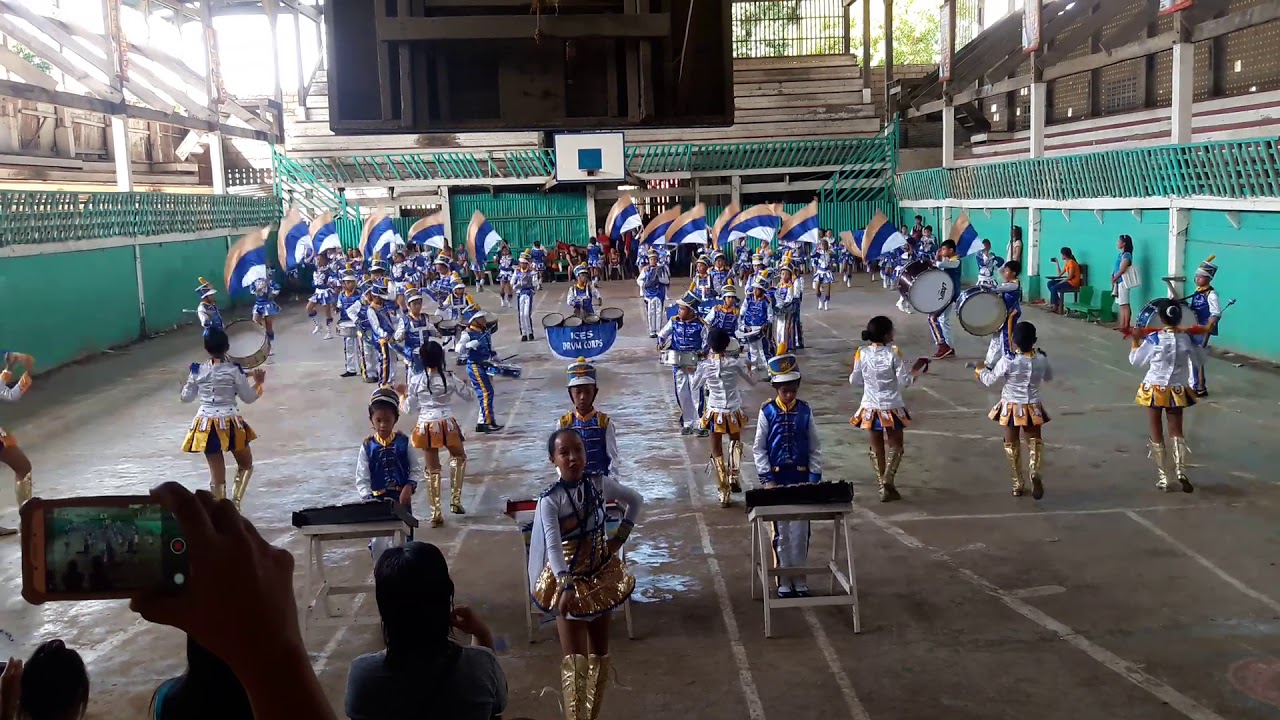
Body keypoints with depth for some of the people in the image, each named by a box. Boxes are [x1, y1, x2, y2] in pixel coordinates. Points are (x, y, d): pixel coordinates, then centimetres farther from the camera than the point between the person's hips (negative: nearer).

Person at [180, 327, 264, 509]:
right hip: (229, 424, -3)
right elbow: (249, 397, -2)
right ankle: (235, 501, 5)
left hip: (206, 426, 3)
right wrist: (258, 383, 15)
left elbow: (186, 397, 11)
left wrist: (185, 384, 30)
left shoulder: (197, 371, -2)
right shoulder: (234, 370, -10)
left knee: (217, 475, 10)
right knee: (246, 465, 20)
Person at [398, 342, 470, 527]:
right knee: (459, 456, 26)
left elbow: (409, 409, 2)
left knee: (432, 469, 11)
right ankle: (455, 501, 20)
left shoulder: (415, 380, -4)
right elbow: (467, 395, 11)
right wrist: (463, 384, 31)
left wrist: (401, 394, 20)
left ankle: (436, 515, 14)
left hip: (426, 427, 1)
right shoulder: (449, 378, -3)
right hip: (447, 424, 0)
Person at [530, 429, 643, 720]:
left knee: (600, 654, 14)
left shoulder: (600, 484, -7)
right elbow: (553, 545, -33)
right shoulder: (550, 499, -21)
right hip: (568, 580, -4)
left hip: (601, 575, 5)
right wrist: (566, 585, -47)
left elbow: (636, 501, 11)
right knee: (575, 659, -6)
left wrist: (621, 536, 0)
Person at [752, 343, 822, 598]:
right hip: (777, 479, -1)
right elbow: (758, 448, -3)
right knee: (781, 533, 6)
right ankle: (784, 581, 16)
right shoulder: (767, 412, -4)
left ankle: (800, 579, 19)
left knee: (801, 532, 7)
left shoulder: (805, 411, 0)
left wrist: (815, 476, -4)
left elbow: (815, 447, 4)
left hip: (802, 479, 1)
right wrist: (767, 478, -10)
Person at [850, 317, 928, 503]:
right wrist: (917, 369, 3)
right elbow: (904, 381, -13)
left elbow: (855, 380, 1)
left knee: (876, 448, 15)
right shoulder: (894, 353, -16)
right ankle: (887, 482, -5)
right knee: (895, 446, 12)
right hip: (892, 408, -2)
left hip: (870, 409, 2)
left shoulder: (862, 354, -8)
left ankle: (882, 484, 20)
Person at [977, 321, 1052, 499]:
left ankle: (1017, 485, 20)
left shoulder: (1008, 361, -21)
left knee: (1012, 445, 14)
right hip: (1032, 409, 2)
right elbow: (1049, 377, 11)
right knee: (1034, 441, 15)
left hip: (1011, 408, -2)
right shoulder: (1041, 359, -10)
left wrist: (981, 370, 10)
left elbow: (990, 380, -10)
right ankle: (1035, 473, -12)